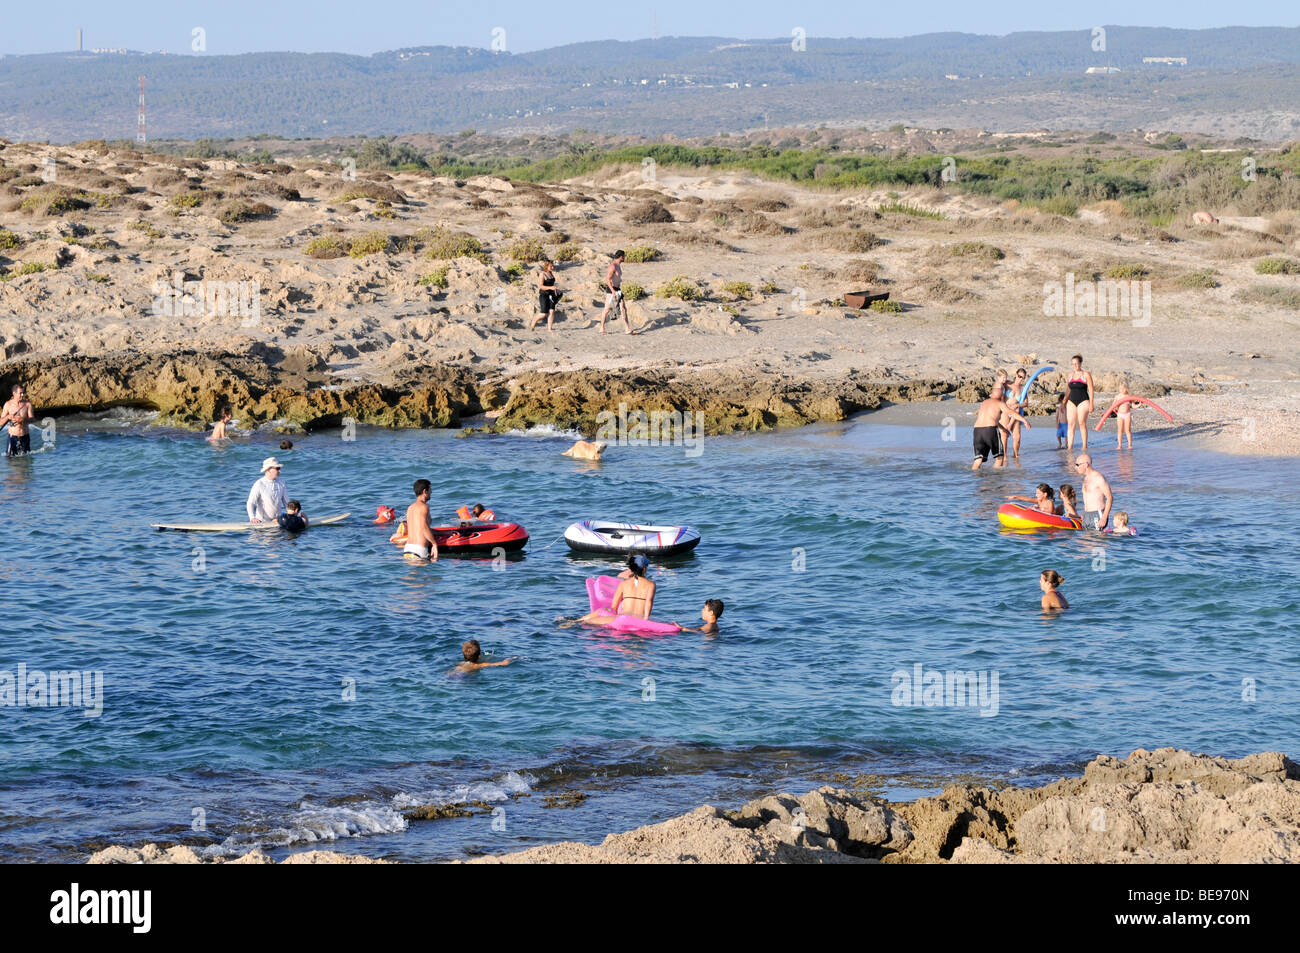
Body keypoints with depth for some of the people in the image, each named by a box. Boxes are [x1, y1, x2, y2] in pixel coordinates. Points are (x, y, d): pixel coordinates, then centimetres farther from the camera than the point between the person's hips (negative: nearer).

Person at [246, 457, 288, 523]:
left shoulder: (281, 483, 7)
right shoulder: (259, 484, -9)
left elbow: (287, 501, 12)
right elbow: (250, 503, -14)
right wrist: (252, 518, -30)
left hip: (277, 520, 4)